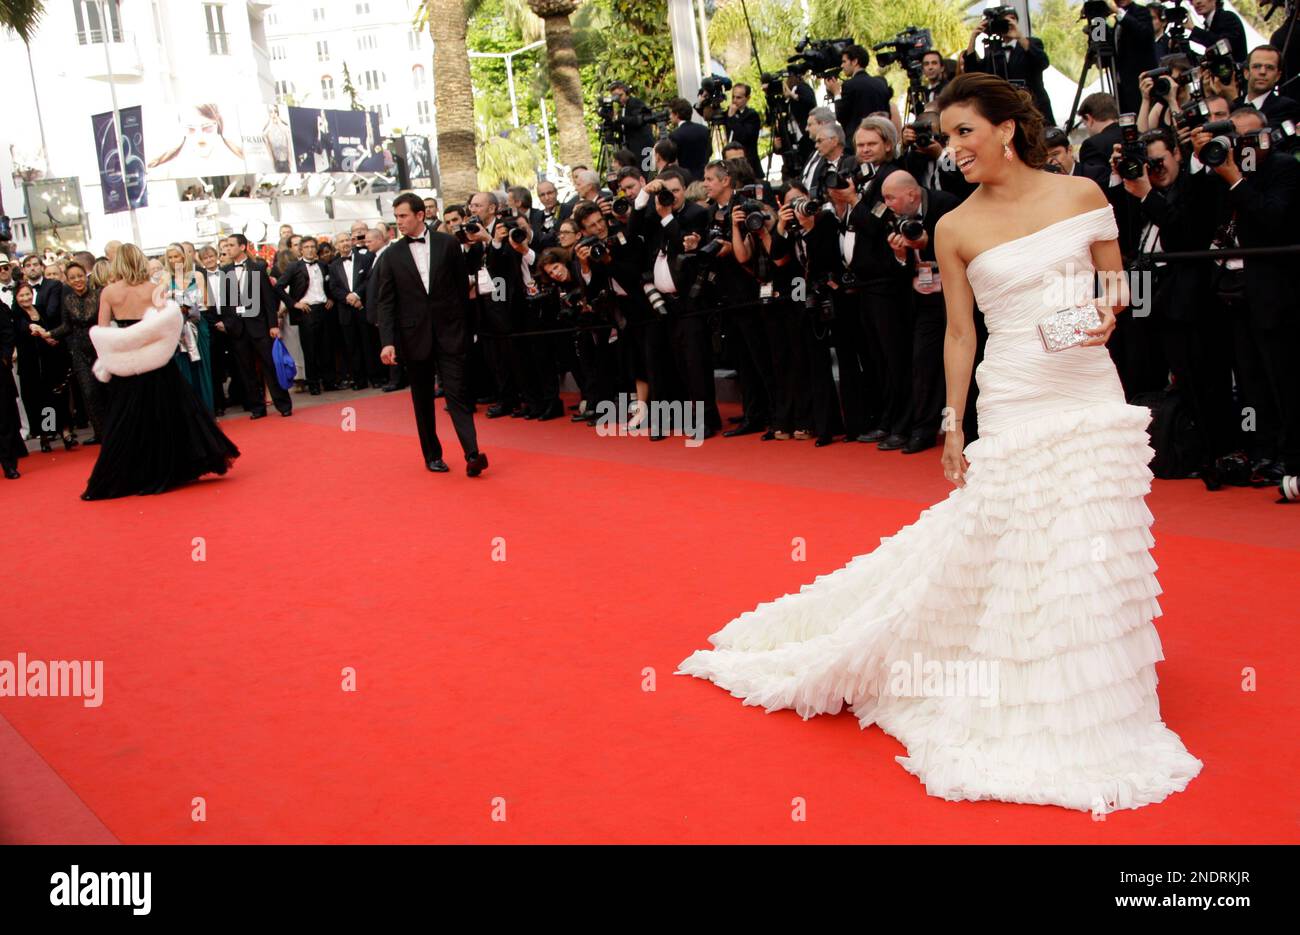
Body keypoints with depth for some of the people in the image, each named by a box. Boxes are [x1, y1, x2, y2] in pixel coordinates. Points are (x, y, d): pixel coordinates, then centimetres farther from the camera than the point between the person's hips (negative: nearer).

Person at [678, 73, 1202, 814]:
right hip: (1015, 407, -1)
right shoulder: (956, 229, 1)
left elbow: (1116, 285, 11)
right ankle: (1027, 710, 21)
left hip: (1094, 397, 2)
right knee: (1010, 555, 1)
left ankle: (1088, 711, 27)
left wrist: (1108, 316, -11)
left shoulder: (1082, 194, 3)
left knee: (1090, 558, 7)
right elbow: (960, 334, 4)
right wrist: (952, 426, 3)